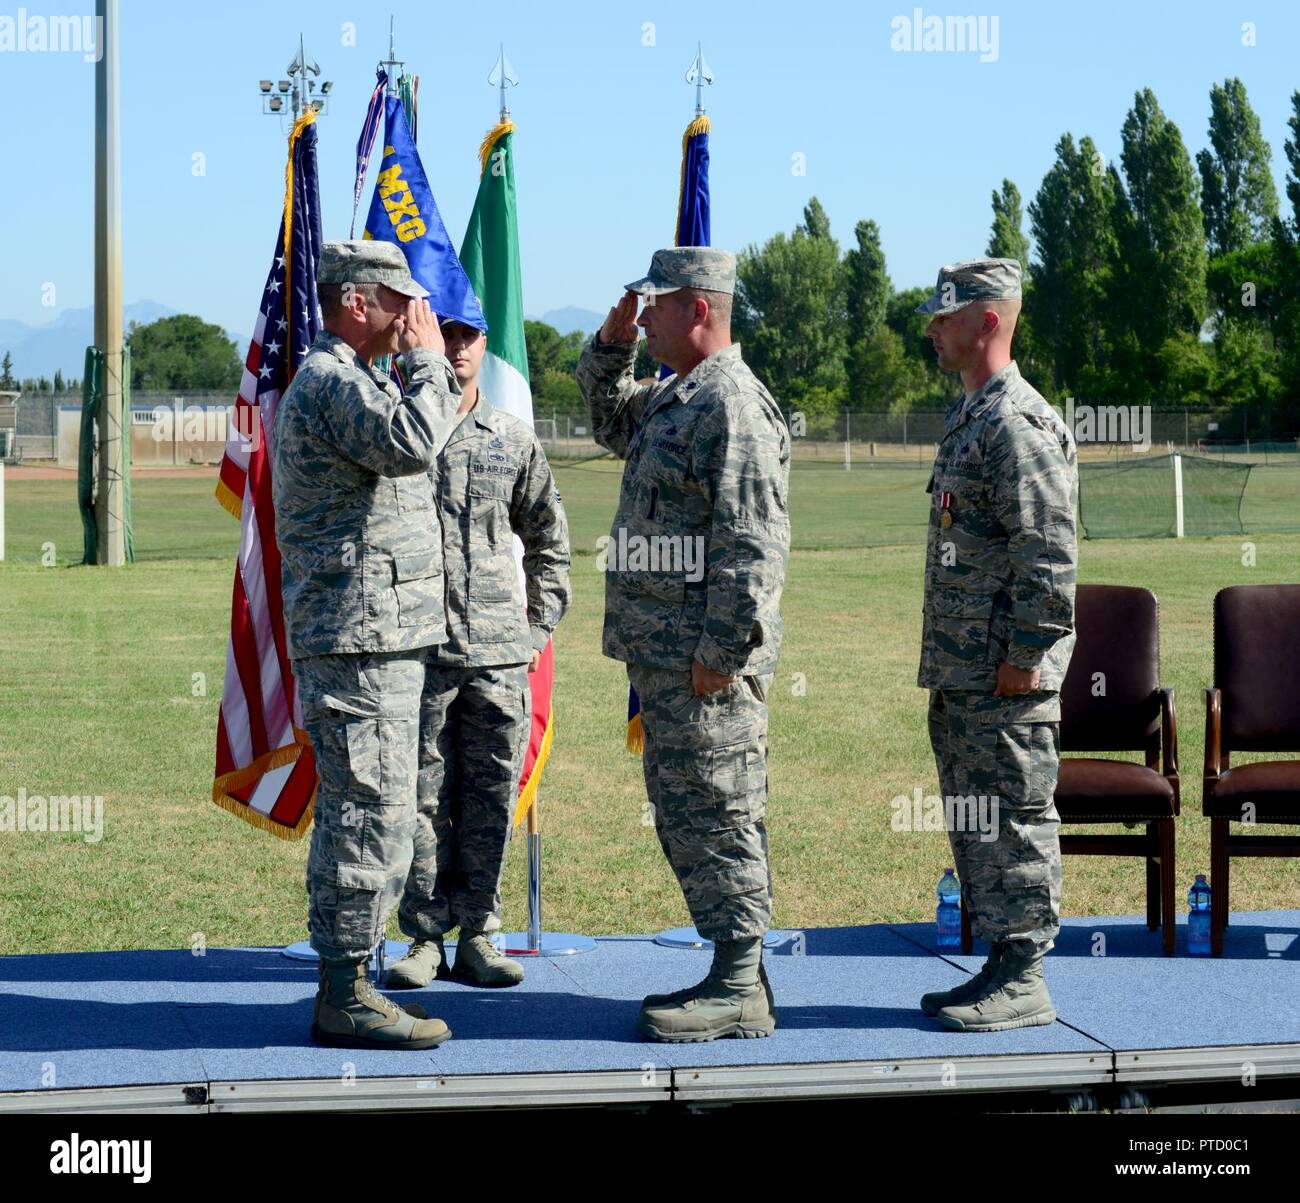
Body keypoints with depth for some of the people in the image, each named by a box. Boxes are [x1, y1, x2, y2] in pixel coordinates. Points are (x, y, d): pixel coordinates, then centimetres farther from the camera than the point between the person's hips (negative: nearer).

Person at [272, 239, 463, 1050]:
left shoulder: (344, 380, 22)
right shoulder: (333, 381, -13)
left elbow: (435, 437, 26)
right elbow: (411, 443, -28)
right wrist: (427, 359, -18)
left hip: (379, 638, 11)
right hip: (362, 635, -11)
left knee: (358, 814, 14)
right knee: (371, 814, -10)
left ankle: (345, 988, 21)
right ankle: (346, 997, -5)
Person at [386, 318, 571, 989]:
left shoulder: (514, 440, 10)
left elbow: (549, 541, 20)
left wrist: (539, 625, 11)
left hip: (500, 655, 2)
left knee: (492, 797, 4)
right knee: (420, 796, 1)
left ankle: (477, 935, 13)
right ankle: (425, 936, 10)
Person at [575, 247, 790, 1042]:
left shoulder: (731, 405, -16)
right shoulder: (677, 398, 16)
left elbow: (753, 542, -21)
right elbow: (613, 422, 37)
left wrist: (719, 648, -24)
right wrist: (612, 347, 19)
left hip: (706, 658, -11)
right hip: (668, 654, 11)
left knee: (715, 817, -6)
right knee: (687, 816, 14)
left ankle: (740, 995, -1)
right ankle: (735, 974, 21)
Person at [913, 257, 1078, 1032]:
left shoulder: (1019, 424, -16)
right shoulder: (971, 416, 17)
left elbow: (1050, 552, -21)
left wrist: (1026, 653, -21)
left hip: (1005, 675, -10)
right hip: (961, 670, 10)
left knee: (1013, 819, -4)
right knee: (972, 819, 14)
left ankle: (1024, 982, 3)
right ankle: (1003, 966, 22)